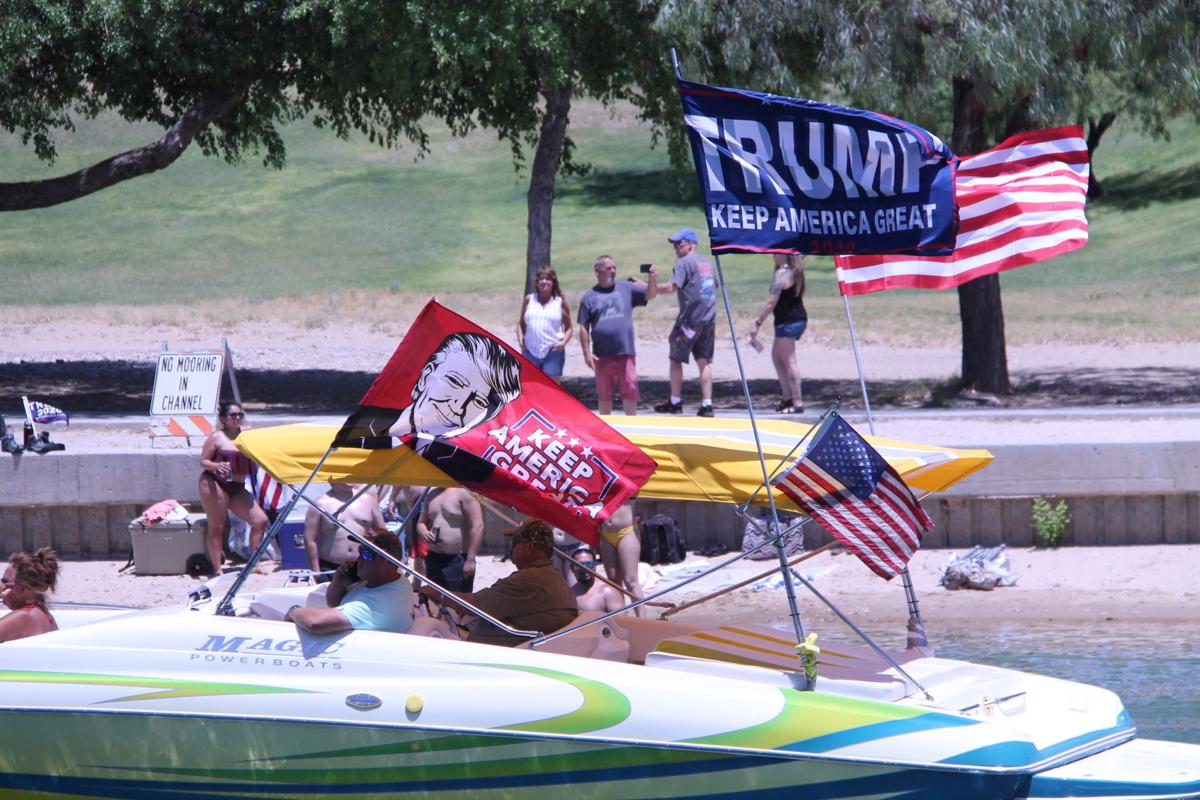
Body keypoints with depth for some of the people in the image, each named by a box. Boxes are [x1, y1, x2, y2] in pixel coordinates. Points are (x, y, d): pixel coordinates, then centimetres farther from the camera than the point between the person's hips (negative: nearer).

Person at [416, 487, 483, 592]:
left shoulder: (463, 493, -10)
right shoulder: (431, 495, 15)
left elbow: (477, 526, -16)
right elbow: (421, 523, 24)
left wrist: (470, 560, -20)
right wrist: (424, 533, -3)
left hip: (457, 560, -8)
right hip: (434, 559, 8)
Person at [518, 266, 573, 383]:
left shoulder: (560, 302, 5)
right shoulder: (529, 300, 11)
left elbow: (569, 328, 8)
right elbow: (521, 324, 17)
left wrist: (564, 342, -10)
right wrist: (521, 339, 0)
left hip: (553, 351, -2)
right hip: (531, 351, 2)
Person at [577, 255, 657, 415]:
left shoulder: (627, 288, 9)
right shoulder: (589, 297, 5)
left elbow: (649, 295, -1)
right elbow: (583, 328, 4)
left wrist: (652, 281, -22)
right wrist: (587, 353, -3)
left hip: (626, 353, 0)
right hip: (602, 355, 0)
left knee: (630, 391, -3)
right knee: (604, 395, 9)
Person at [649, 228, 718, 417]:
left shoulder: (684, 263, -8)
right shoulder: (707, 263, 17)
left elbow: (671, 287, -18)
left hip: (690, 319, -7)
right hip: (709, 319, 7)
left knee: (676, 359, 6)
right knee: (704, 361, 5)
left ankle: (675, 402, 8)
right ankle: (706, 404, -2)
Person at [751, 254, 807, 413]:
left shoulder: (782, 274, -16)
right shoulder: (795, 272, 12)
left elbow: (771, 303, -18)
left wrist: (758, 322, -13)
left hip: (787, 322, -10)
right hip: (799, 319, 10)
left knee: (789, 361, -6)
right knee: (776, 355, 21)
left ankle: (797, 403, -6)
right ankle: (787, 396, 22)